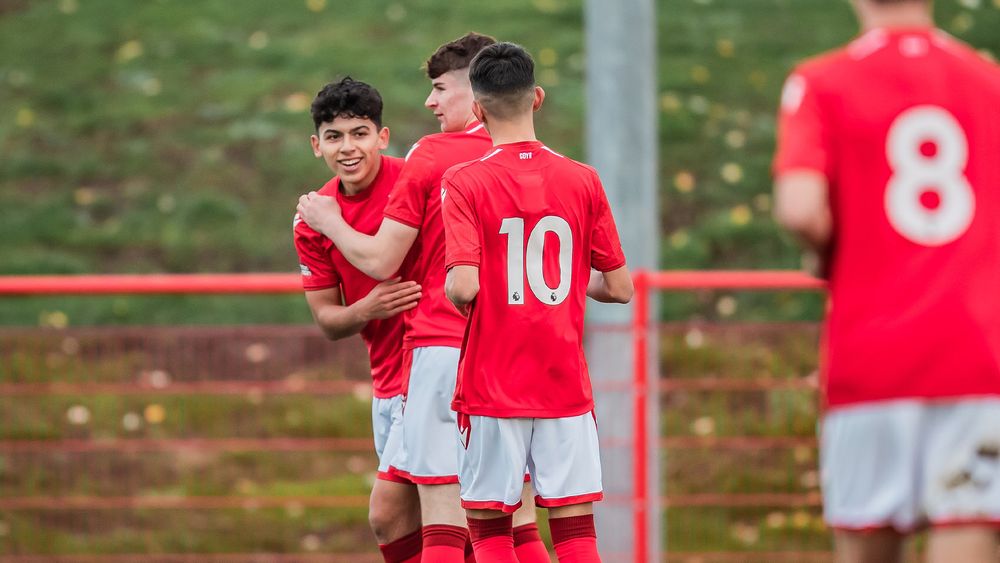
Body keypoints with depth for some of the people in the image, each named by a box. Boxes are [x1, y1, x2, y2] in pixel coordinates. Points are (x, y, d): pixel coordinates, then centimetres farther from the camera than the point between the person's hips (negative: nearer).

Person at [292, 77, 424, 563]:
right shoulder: (312, 220, 3)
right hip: (388, 381, 7)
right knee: (415, 518, 10)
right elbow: (327, 321, 6)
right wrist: (367, 309, -16)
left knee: (387, 515, -13)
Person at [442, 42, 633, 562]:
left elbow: (464, 286, -17)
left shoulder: (463, 183, -7)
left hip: (491, 386, -2)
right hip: (566, 383, 2)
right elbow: (619, 287, 5)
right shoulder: (583, 180, 2)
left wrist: (449, 291, 5)